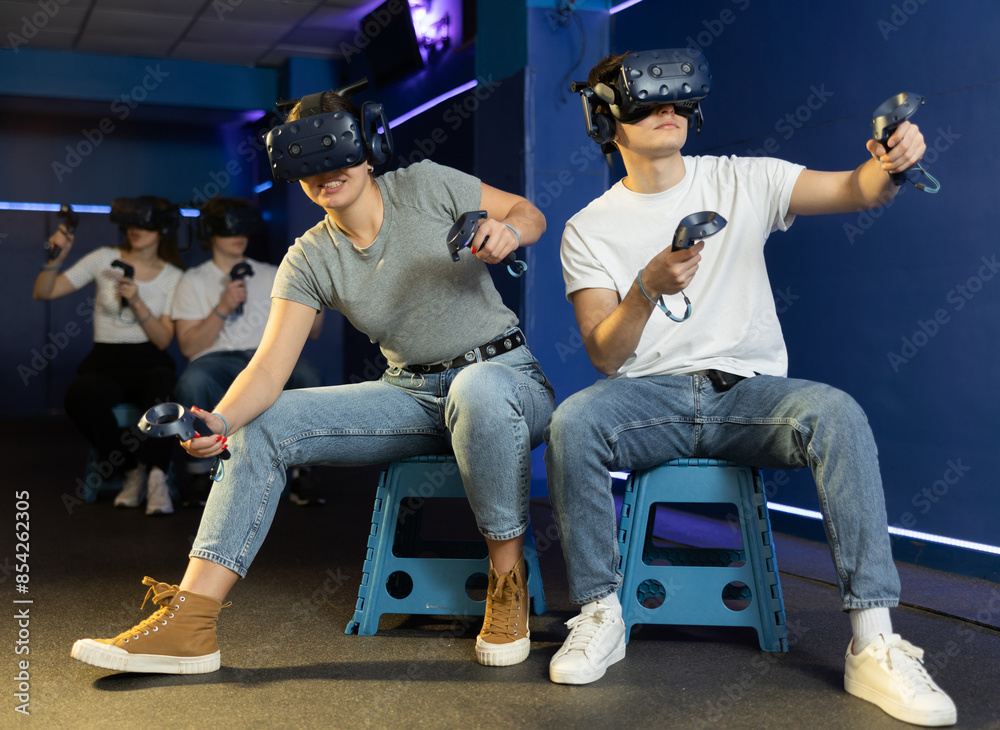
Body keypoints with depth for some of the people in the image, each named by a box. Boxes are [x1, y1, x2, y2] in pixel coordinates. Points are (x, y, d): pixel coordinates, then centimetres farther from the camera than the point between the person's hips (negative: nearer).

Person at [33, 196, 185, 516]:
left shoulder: (173, 277, 7)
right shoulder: (105, 259, 6)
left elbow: (163, 340, -1)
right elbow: (43, 293, 4)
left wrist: (137, 302, -14)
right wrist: (57, 256, -13)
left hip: (149, 361, 0)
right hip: (105, 362, 1)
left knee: (164, 385, -39)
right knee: (80, 394, -36)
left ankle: (156, 475, -28)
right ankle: (132, 470, -16)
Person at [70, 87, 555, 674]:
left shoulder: (425, 186, -7)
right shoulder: (310, 260, -1)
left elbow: (530, 214, 3)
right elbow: (270, 366, -12)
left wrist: (507, 231, -23)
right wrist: (220, 420, -32)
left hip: (504, 375, -4)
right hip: (412, 395, 4)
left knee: (477, 391, -42)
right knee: (262, 425, -12)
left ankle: (507, 579, -21)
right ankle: (189, 623, -17)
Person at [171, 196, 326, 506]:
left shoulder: (271, 275, 19)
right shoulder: (194, 281, 12)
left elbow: (310, 332, 16)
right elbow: (189, 347, 0)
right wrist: (223, 307, -11)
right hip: (216, 362, -2)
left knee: (308, 375, -33)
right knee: (192, 382, -38)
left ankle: (299, 475, -20)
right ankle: (200, 475, -19)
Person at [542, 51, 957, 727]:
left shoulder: (743, 181, 8)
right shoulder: (589, 229, 6)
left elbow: (857, 189, -2)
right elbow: (605, 356, -3)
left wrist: (891, 164, -27)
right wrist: (648, 288, -22)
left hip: (749, 389, 1)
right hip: (652, 394, 0)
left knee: (837, 412, -31)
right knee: (573, 421, -32)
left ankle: (875, 645, -29)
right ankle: (600, 615, -15)